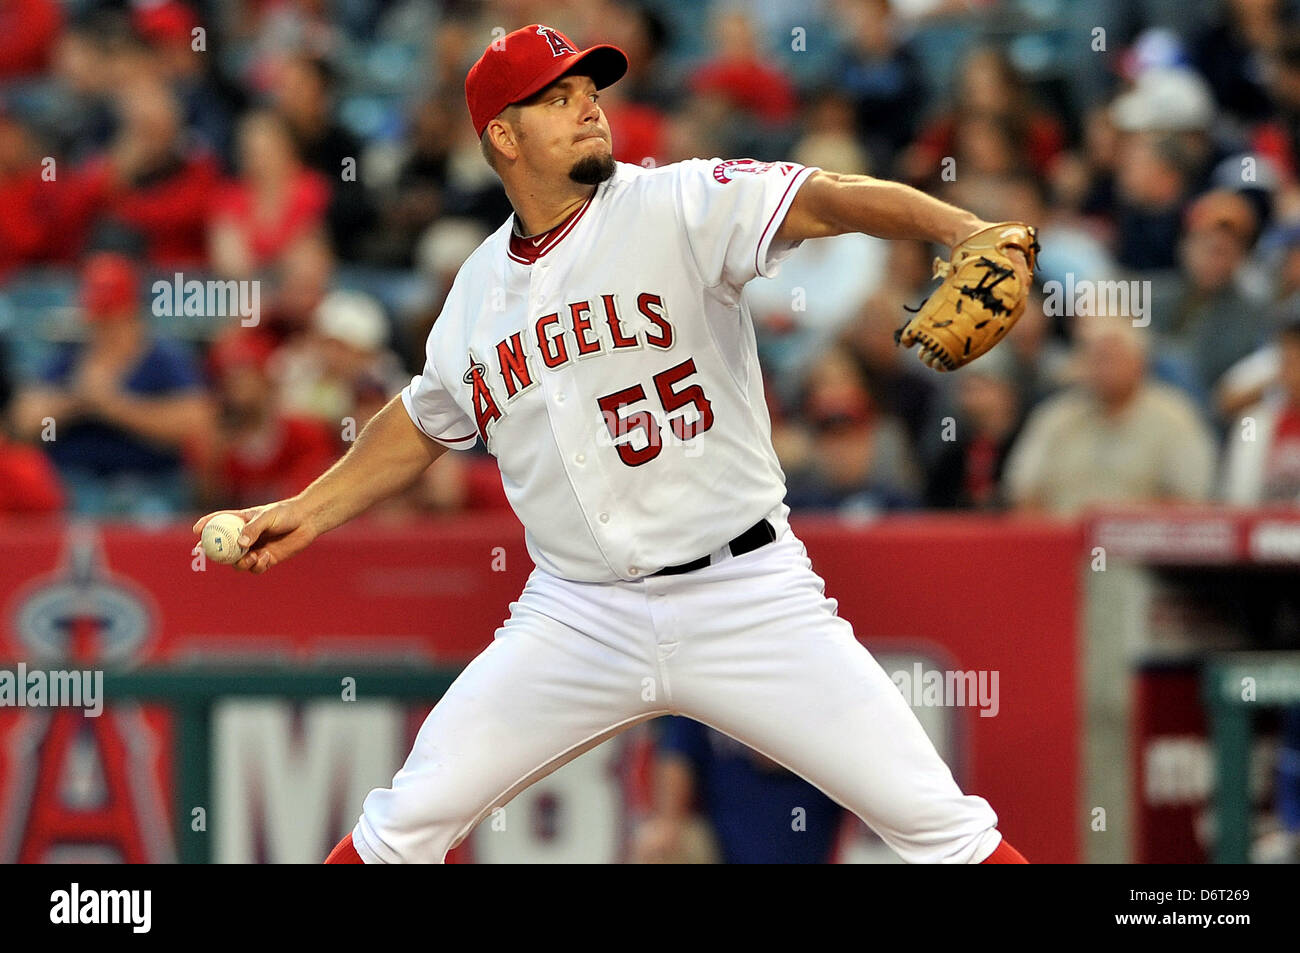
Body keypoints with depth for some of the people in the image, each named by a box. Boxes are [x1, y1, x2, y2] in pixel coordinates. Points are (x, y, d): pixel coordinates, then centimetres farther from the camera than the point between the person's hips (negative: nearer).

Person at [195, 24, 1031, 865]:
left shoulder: (676, 208, -7)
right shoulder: (482, 285, 8)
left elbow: (821, 199, -23)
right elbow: (425, 422, 26)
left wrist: (961, 230, -40)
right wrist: (308, 513, 21)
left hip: (745, 597, -3)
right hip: (579, 621, 3)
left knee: (934, 820, -9)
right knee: (407, 821, -2)